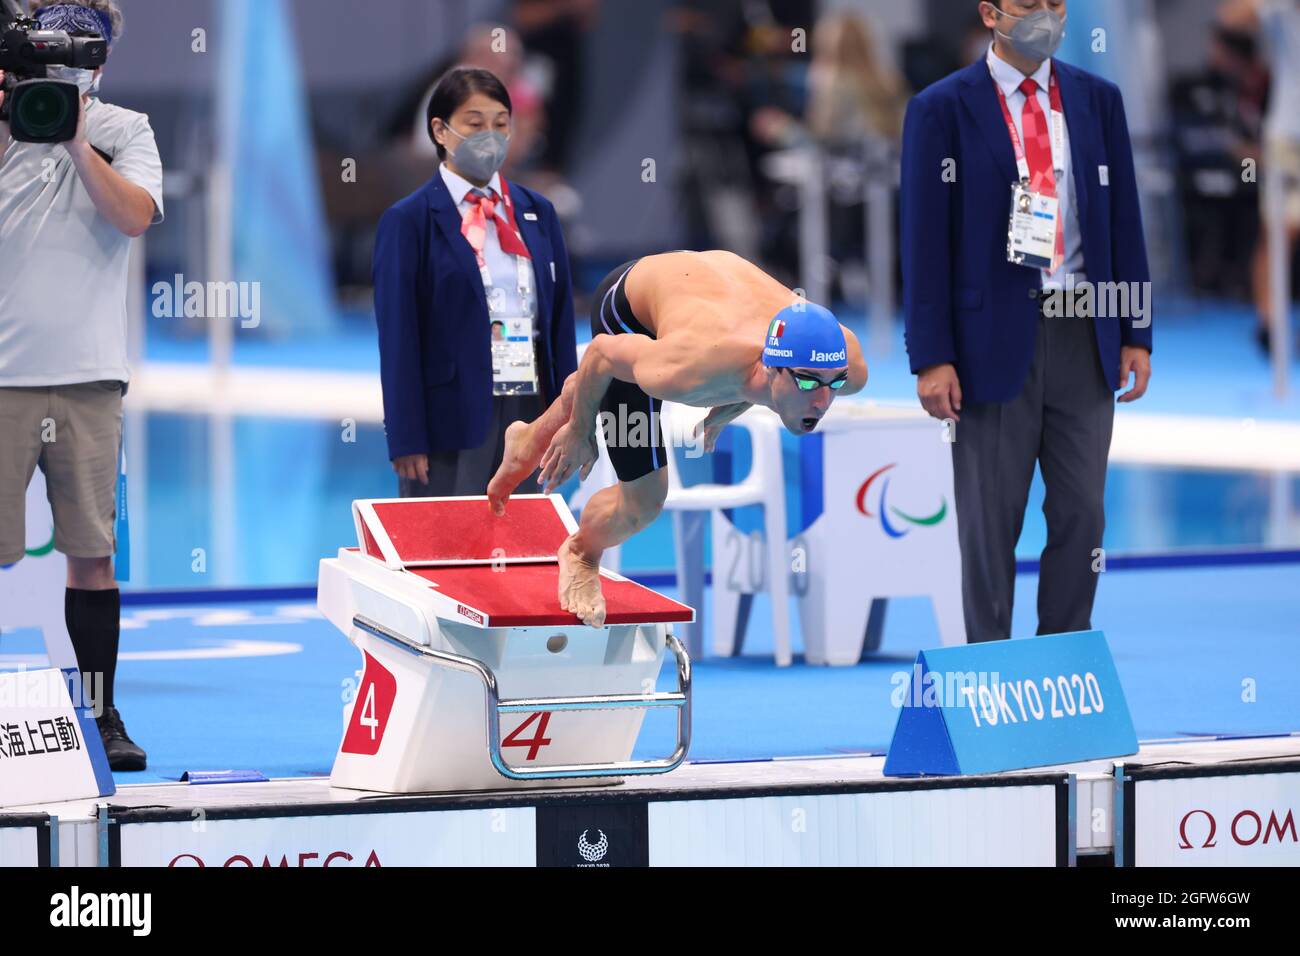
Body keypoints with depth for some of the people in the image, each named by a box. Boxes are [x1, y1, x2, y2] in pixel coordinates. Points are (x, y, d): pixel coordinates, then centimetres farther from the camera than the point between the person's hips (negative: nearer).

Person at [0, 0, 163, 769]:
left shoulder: (124, 131, 8)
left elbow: (134, 216, -8)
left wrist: (76, 137, -12)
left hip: (88, 377, 1)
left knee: (93, 554, 5)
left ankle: (102, 713, 13)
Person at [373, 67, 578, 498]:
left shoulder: (537, 213, 12)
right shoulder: (409, 221, -3)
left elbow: (561, 318, 13)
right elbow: (398, 338, -6)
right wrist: (406, 441, -11)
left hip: (528, 413, 4)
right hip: (452, 421, -4)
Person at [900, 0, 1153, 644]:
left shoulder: (1098, 101, 9)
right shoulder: (941, 109, -3)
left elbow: (1124, 220, 11)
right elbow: (924, 237, -5)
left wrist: (1136, 333, 5)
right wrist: (931, 358, -10)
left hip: (1084, 332, 3)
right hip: (995, 336, -3)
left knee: (1080, 514, 5)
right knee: (990, 522, 3)